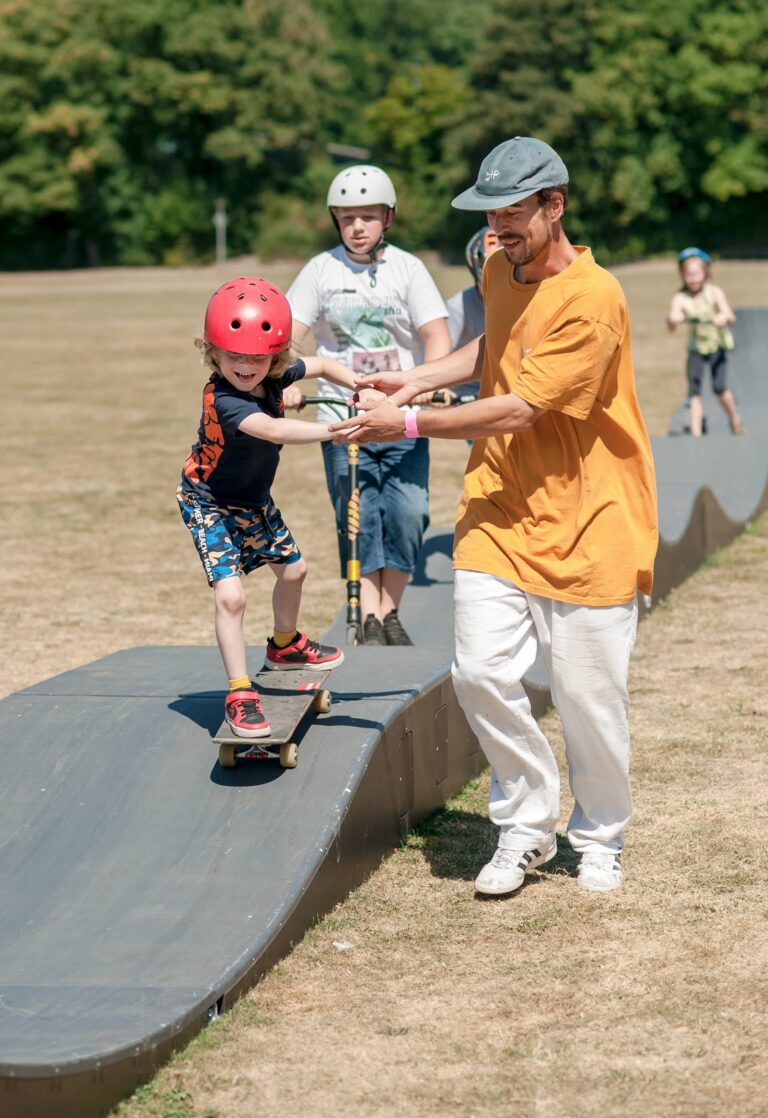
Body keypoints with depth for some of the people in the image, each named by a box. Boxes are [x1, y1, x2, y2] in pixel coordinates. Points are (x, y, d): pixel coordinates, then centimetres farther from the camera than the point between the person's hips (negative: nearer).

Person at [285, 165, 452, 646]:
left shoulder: (407, 268, 3)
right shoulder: (321, 270, 4)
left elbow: (436, 334, -4)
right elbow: (288, 334, -2)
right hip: (343, 418, 0)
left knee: (409, 513, -9)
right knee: (358, 520, -1)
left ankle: (389, 611, 7)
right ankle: (369, 621, 5)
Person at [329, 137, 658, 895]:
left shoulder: (592, 300, -19)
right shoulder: (500, 273, 7)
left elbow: (520, 409, -21)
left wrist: (411, 426, -16)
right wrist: (417, 381, 13)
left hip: (586, 522, -6)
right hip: (499, 511, 6)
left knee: (588, 696, 1)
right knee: (482, 671, -7)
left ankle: (599, 839, 25)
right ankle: (526, 827, 11)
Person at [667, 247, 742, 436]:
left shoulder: (714, 292, -13)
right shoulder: (680, 298, -11)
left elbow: (730, 317, -23)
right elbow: (672, 325, -25)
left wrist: (724, 317, -47)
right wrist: (673, 319, -50)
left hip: (717, 345, -1)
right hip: (696, 348, 1)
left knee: (719, 387, -13)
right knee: (694, 392, -6)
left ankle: (734, 419, 15)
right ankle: (696, 434, -1)